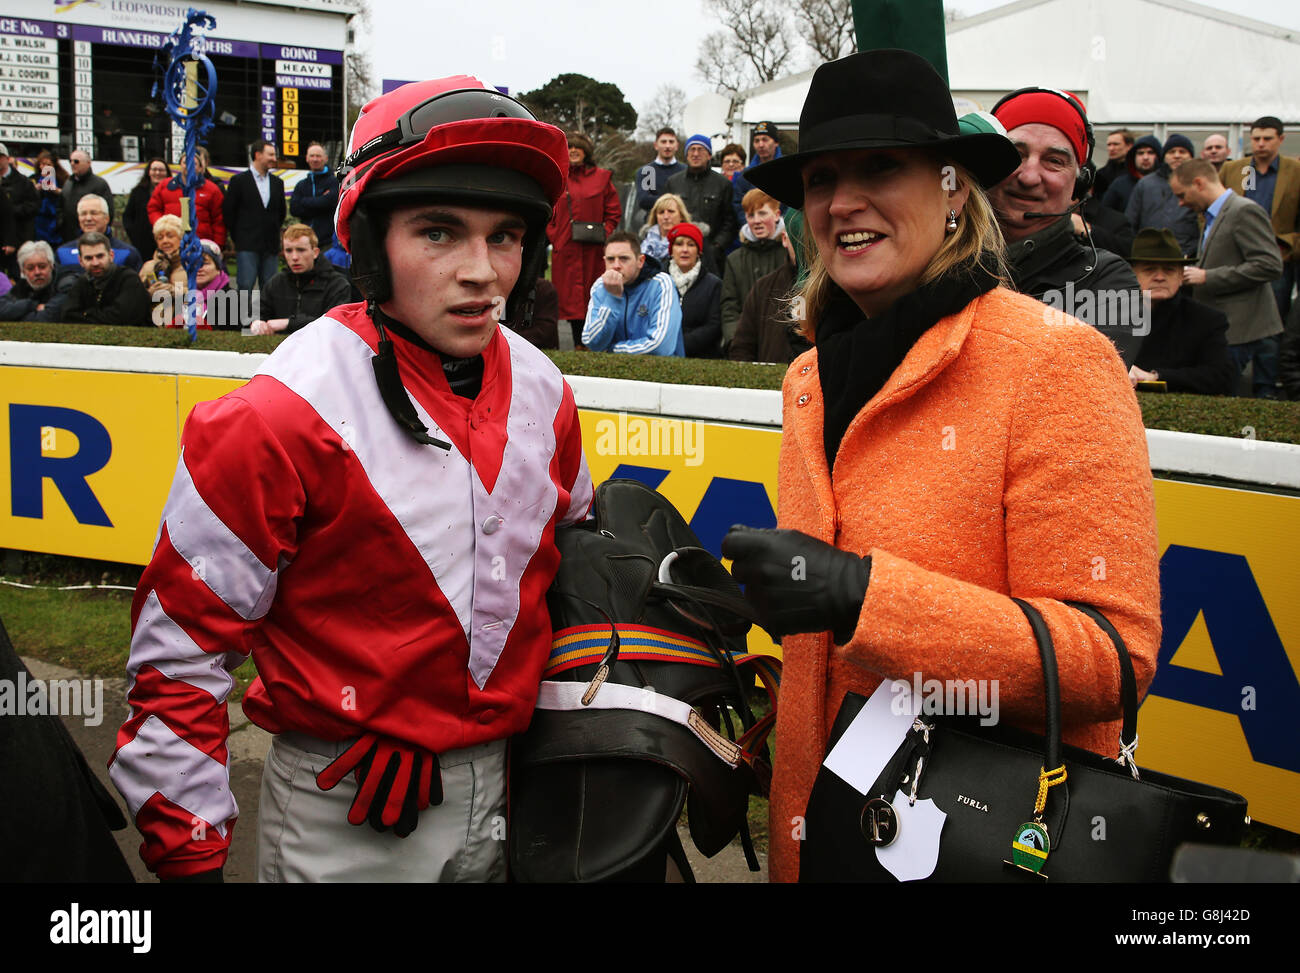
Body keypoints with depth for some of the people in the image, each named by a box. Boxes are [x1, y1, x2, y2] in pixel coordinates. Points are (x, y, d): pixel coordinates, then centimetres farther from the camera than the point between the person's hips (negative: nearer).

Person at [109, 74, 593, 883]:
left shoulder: (542, 392, -1)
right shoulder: (286, 415, -19)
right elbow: (181, 644, -15)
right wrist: (189, 855, -13)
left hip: (501, 787, 5)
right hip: (344, 816, -5)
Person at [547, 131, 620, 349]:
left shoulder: (602, 178, 7)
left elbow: (613, 212, 8)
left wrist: (603, 234, -4)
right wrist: (553, 236, 0)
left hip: (593, 250, -1)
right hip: (565, 248, 1)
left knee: (593, 296, 1)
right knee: (570, 295, -1)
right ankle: (579, 343, 3)